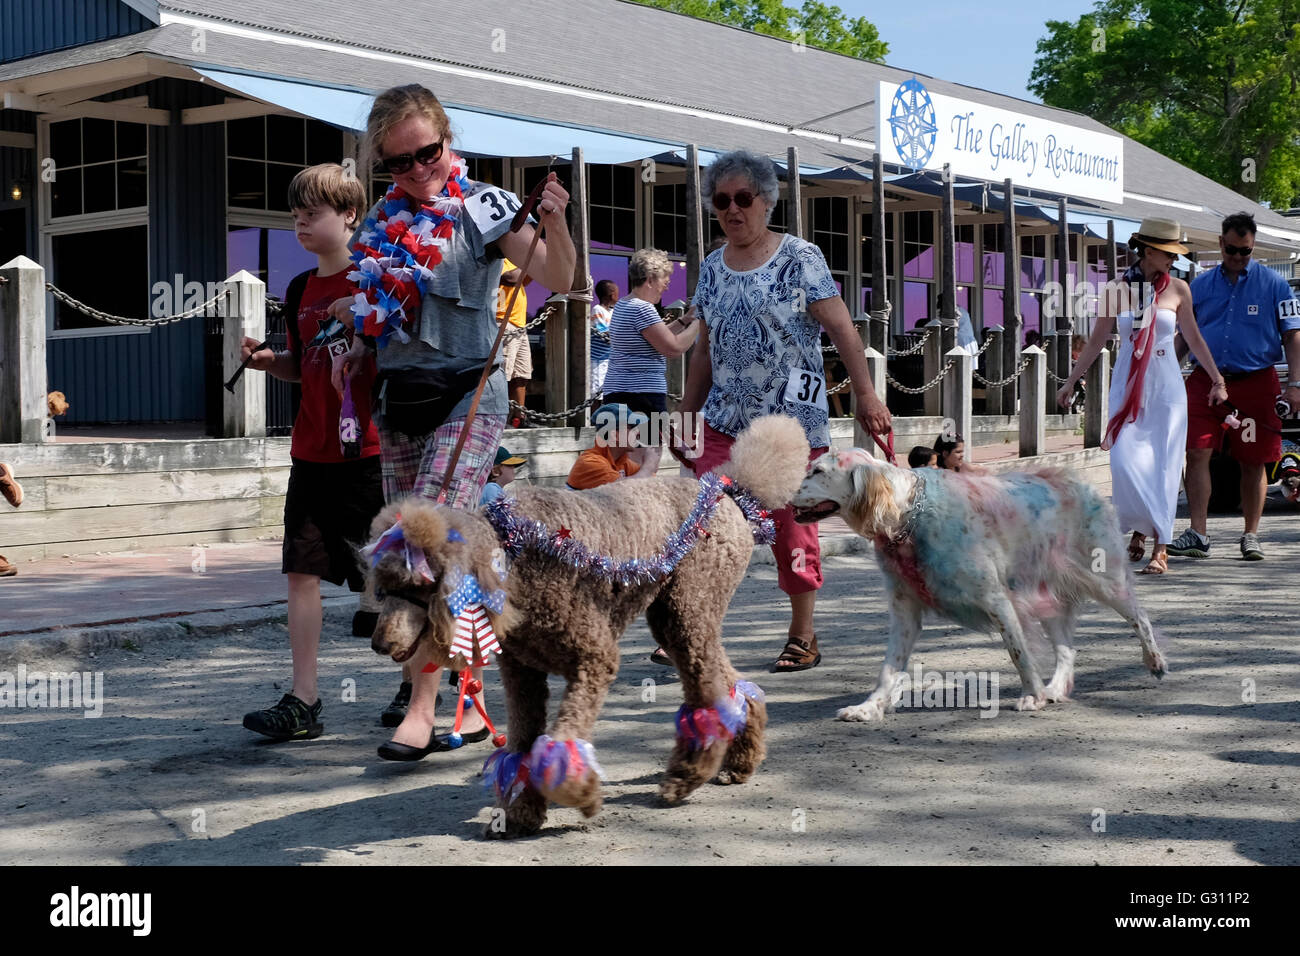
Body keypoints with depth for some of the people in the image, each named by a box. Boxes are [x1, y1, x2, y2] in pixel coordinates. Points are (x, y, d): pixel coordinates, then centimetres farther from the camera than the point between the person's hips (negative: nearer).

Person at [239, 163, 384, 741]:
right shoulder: (301, 290, 13)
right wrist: (265, 360, 5)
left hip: (367, 454, -6)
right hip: (311, 455, 6)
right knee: (302, 572, 0)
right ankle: (303, 704, 2)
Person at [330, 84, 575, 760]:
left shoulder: (482, 207, -5)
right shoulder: (381, 220, 11)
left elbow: (558, 279, -16)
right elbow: (364, 308, 23)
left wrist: (554, 225, -35)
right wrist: (354, 347, 2)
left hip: (467, 398, -6)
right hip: (398, 401, 6)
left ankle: (423, 707, -15)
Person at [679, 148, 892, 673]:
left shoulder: (800, 257, -3)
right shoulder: (712, 268, 12)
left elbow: (841, 329, -7)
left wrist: (866, 394, -14)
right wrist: (685, 416, 16)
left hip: (792, 419, -4)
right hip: (725, 421, 5)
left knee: (792, 531, 2)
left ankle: (803, 637, 15)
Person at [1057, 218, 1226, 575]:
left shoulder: (1178, 289, 2)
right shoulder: (1117, 291, 1)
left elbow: (1194, 338, 12)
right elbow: (1096, 341, 8)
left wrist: (1217, 379, 13)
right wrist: (1071, 381, 9)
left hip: (1166, 387, 0)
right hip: (1128, 385, 0)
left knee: (1162, 464, -4)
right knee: (1125, 460, -9)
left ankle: (1160, 548, 1)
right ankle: (1139, 528, 16)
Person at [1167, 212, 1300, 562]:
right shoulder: (1200, 285, 10)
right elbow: (1185, 336, 16)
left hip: (1255, 383, -1)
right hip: (1205, 381, 1)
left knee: (1253, 463, 5)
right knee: (1197, 453, -11)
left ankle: (1251, 536, 17)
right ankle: (1198, 535, -8)